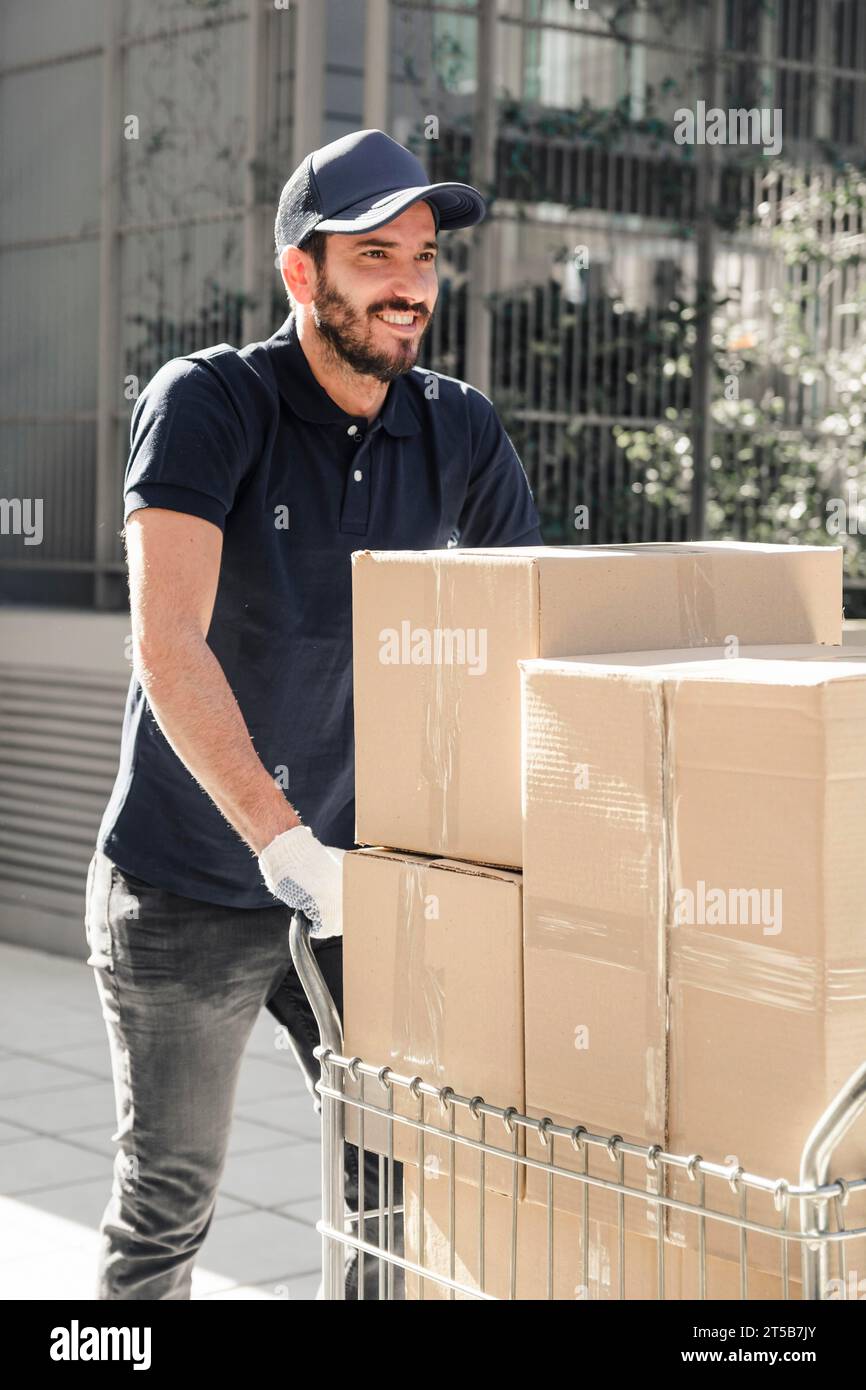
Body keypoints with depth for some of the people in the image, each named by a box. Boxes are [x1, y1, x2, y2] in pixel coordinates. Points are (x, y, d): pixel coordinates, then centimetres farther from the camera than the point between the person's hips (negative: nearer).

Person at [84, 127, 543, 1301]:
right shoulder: (209, 402, -16)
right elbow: (168, 647, -27)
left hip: (357, 882, 4)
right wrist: (285, 845, -36)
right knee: (167, 1210, 9)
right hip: (187, 893, -4)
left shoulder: (460, 435, -2)